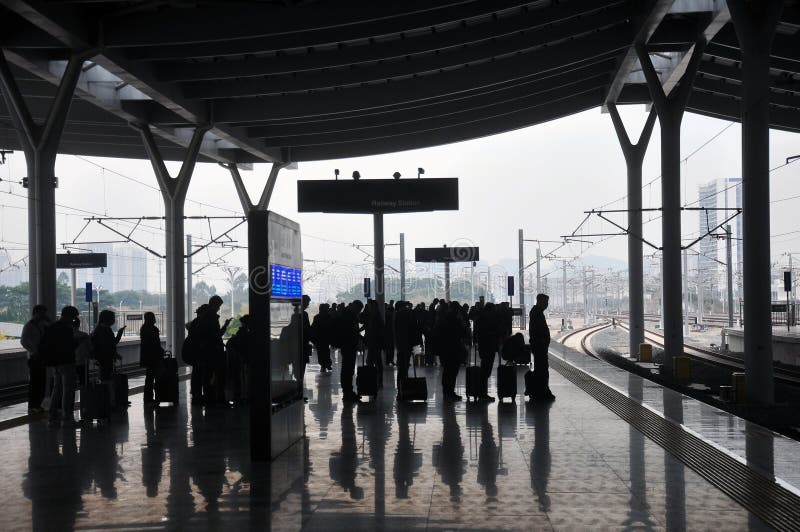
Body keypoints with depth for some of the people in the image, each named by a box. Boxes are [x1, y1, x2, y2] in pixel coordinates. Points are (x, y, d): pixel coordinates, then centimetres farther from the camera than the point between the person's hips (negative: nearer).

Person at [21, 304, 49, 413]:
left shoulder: (42, 325, 14)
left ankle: (37, 405, 18)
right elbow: (23, 341, -18)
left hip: (42, 358, 8)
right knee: (34, 383, -6)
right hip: (34, 358, -8)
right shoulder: (29, 326, -9)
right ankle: (32, 407, -3)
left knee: (41, 382, 10)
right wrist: (33, 351, -21)